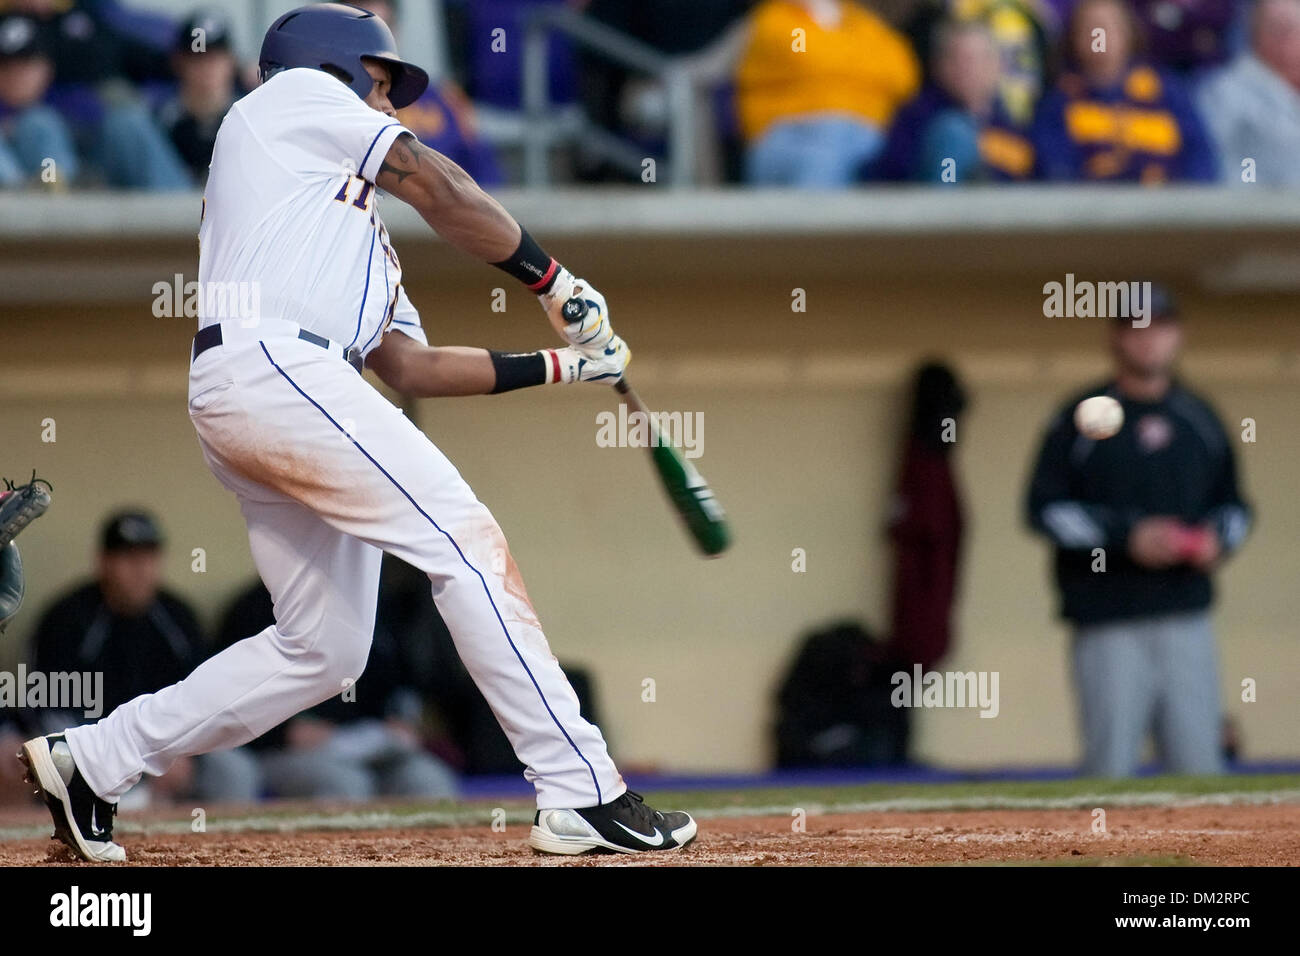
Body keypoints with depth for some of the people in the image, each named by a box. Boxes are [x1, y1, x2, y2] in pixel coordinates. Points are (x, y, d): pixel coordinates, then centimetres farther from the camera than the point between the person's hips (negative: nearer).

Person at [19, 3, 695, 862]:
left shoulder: (359, 229, 35)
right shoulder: (298, 93, 13)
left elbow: (409, 365, 24)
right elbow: (436, 186, 4)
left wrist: (557, 366, 20)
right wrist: (554, 280, 9)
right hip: (272, 363, -10)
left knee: (325, 647, 10)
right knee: (467, 541, -15)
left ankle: (91, 763, 16)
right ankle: (581, 794, -21)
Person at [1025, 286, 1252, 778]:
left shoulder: (1200, 419, 15)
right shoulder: (1081, 419, 1)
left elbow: (1233, 504, 22)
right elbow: (1045, 508, -3)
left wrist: (1219, 538, -1)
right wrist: (1126, 536, -14)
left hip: (1187, 622, 4)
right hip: (1109, 627, -4)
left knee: (1200, 765, 0)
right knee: (1109, 767, -6)